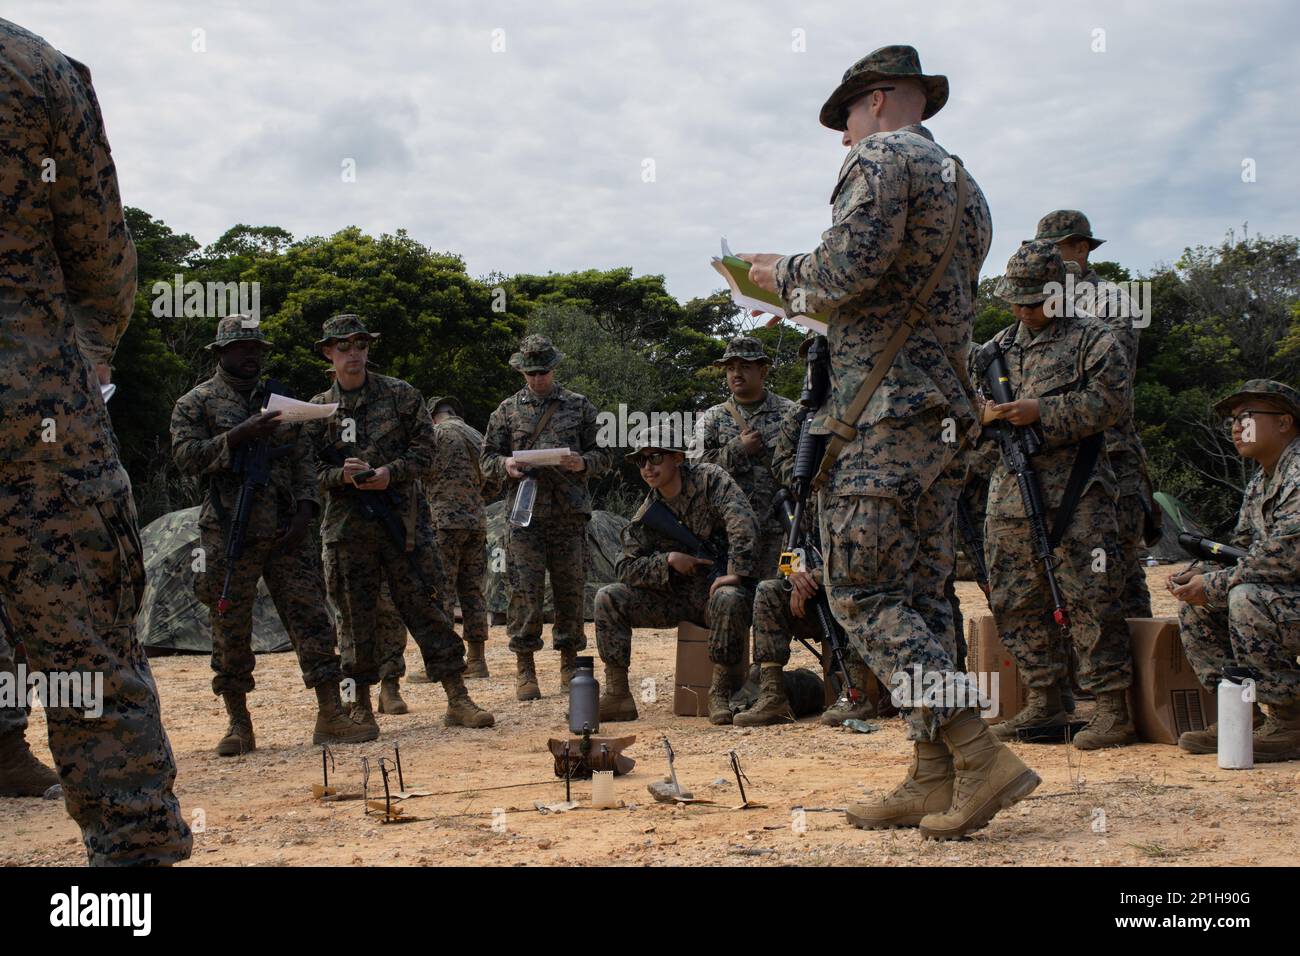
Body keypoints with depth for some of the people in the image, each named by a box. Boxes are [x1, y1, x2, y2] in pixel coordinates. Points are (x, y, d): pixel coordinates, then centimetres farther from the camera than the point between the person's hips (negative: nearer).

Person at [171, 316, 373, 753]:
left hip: (286, 534, 3)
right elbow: (186, 456, -9)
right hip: (229, 536, -3)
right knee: (230, 634, 2)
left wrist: (305, 512, 1)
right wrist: (238, 436, -19)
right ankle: (238, 725, 12)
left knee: (312, 619, -3)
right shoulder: (196, 403, 5)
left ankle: (331, 716, -3)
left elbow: (304, 459, 15)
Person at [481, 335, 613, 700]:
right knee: (525, 591, -5)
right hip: (525, 515, 0)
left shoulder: (580, 407, 11)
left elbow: (604, 455, 11)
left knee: (571, 591, 4)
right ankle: (525, 668, 2)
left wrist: (583, 463, -10)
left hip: (570, 514, 1)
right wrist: (506, 465, -10)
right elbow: (487, 458, 12)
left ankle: (570, 666, 14)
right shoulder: (507, 410, 12)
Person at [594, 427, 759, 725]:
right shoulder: (646, 515, 4)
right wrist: (669, 560, -16)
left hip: (717, 587, -5)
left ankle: (720, 693, -25)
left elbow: (743, 522, -23)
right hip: (675, 596, 5)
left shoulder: (709, 479, -9)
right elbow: (626, 568, -1)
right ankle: (617, 696, -8)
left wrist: (734, 574, -30)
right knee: (608, 598, -10)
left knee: (730, 599, -40)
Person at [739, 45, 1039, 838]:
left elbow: (847, 271, -19)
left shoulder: (884, 157, -6)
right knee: (922, 596, 9)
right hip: (946, 414, 9)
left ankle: (982, 756, -14)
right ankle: (935, 782, 8)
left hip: (884, 411, -9)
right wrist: (812, 296, 28)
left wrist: (784, 275, 2)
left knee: (863, 597, -7)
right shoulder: (964, 185, 22)